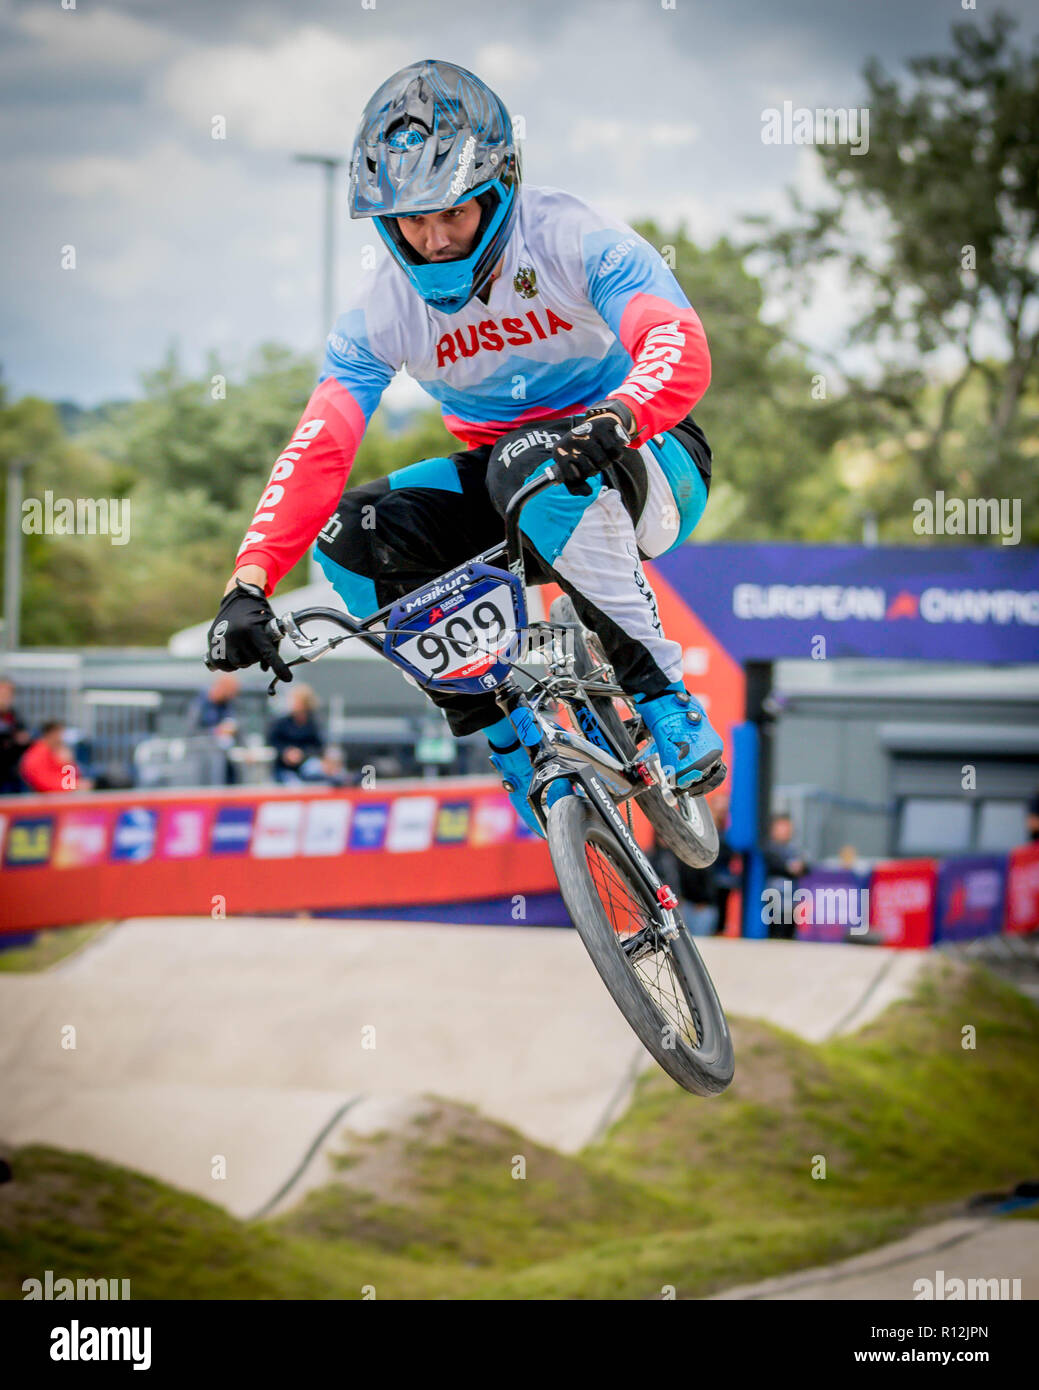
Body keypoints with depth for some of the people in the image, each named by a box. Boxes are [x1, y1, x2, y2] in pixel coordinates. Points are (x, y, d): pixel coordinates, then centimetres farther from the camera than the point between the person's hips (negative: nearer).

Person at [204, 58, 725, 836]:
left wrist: (614, 418, -57)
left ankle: (671, 709, -26)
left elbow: (681, 348, -34)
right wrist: (250, 584, -32)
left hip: (648, 470, -5)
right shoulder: (384, 310, -9)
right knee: (352, 532, -19)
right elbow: (316, 449, -17)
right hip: (500, 484, 5)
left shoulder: (574, 242, -19)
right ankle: (514, 744, -9)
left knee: (535, 465, -38)